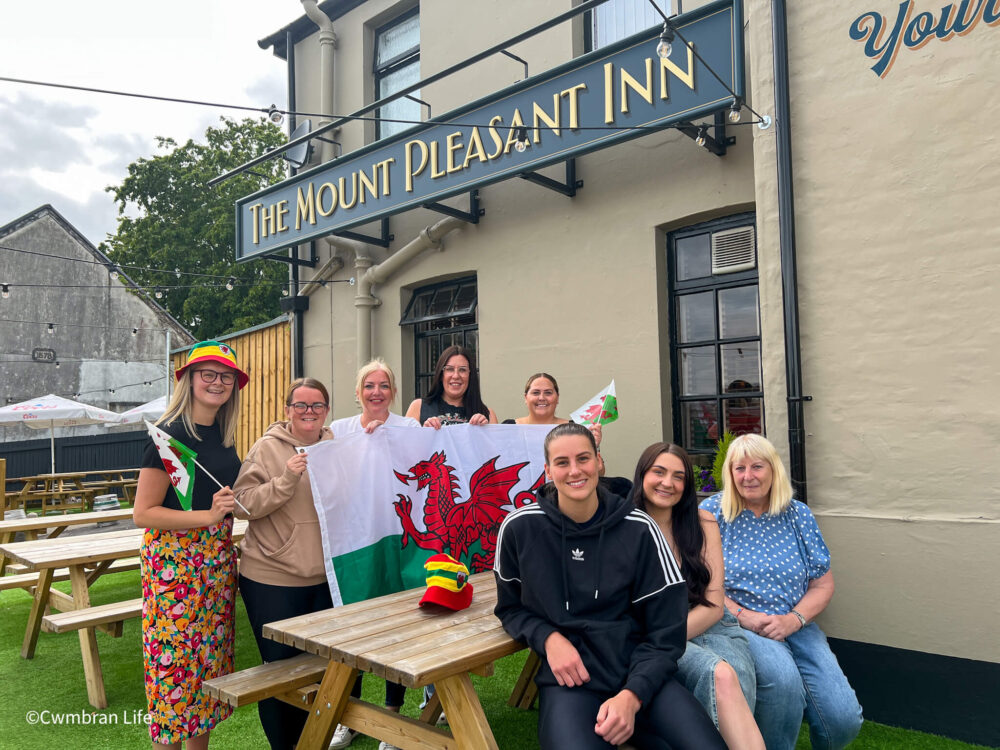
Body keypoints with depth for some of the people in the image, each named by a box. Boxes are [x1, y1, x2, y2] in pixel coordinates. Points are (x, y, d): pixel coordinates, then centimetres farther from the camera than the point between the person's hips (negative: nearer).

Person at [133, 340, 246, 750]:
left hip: (217, 559, 7)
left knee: (210, 654, 14)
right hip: (174, 560, -7)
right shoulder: (170, 434, -13)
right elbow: (143, 513, -14)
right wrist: (206, 516, -20)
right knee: (175, 658, -1)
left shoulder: (224, 434, 9)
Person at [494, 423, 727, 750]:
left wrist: (632, 695, -15)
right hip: (567, 676, -1)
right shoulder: (520, 528, -3)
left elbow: (665, 633, 0)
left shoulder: (639, 529, -3)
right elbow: (511, 607, 12)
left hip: (641, 673, 1)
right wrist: (549, 638, -8)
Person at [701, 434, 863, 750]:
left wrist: (793, 620, -10)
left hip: (795, 626, 3)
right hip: (737, 626, -3)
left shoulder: (798, 514, 7)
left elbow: (823, 585, 7)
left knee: (844, 720, -14)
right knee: (783, 677, -33)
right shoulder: (712, 511, -1)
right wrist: (742, 615, -15)